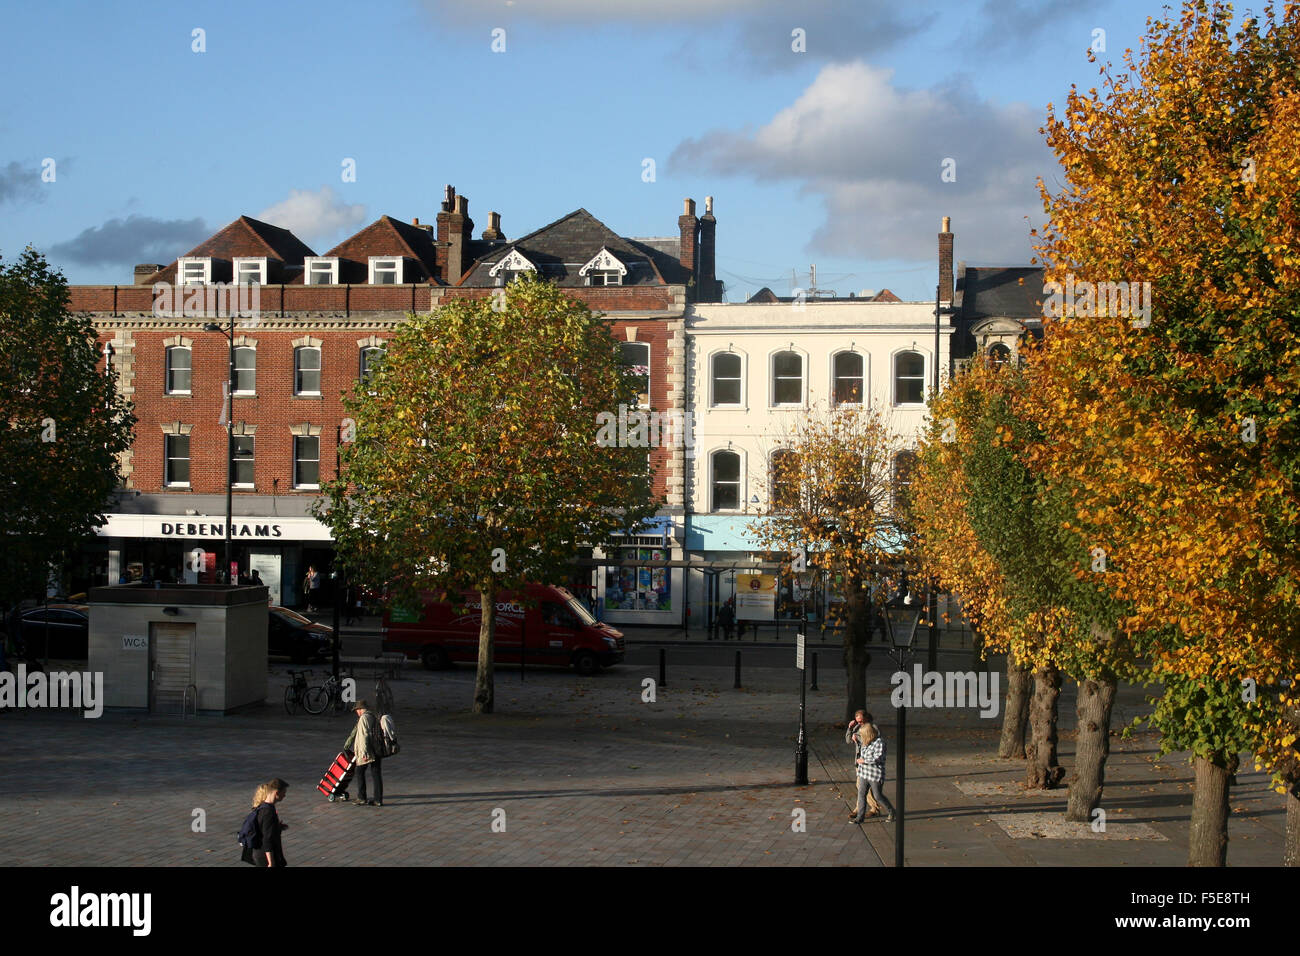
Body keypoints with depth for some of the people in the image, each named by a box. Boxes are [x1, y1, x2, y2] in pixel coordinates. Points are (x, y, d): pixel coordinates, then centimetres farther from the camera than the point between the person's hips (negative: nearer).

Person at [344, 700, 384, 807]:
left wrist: (363, 752, -21)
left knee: (360, 772, 5)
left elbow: (364, 735, -16)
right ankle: (378, 800, 6)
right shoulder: (375, 718, 19)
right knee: (376, 774, 7)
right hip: (378, 751, 7)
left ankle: (362, 798, 4)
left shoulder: (363, 718, -7)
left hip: (367, 751, -7)